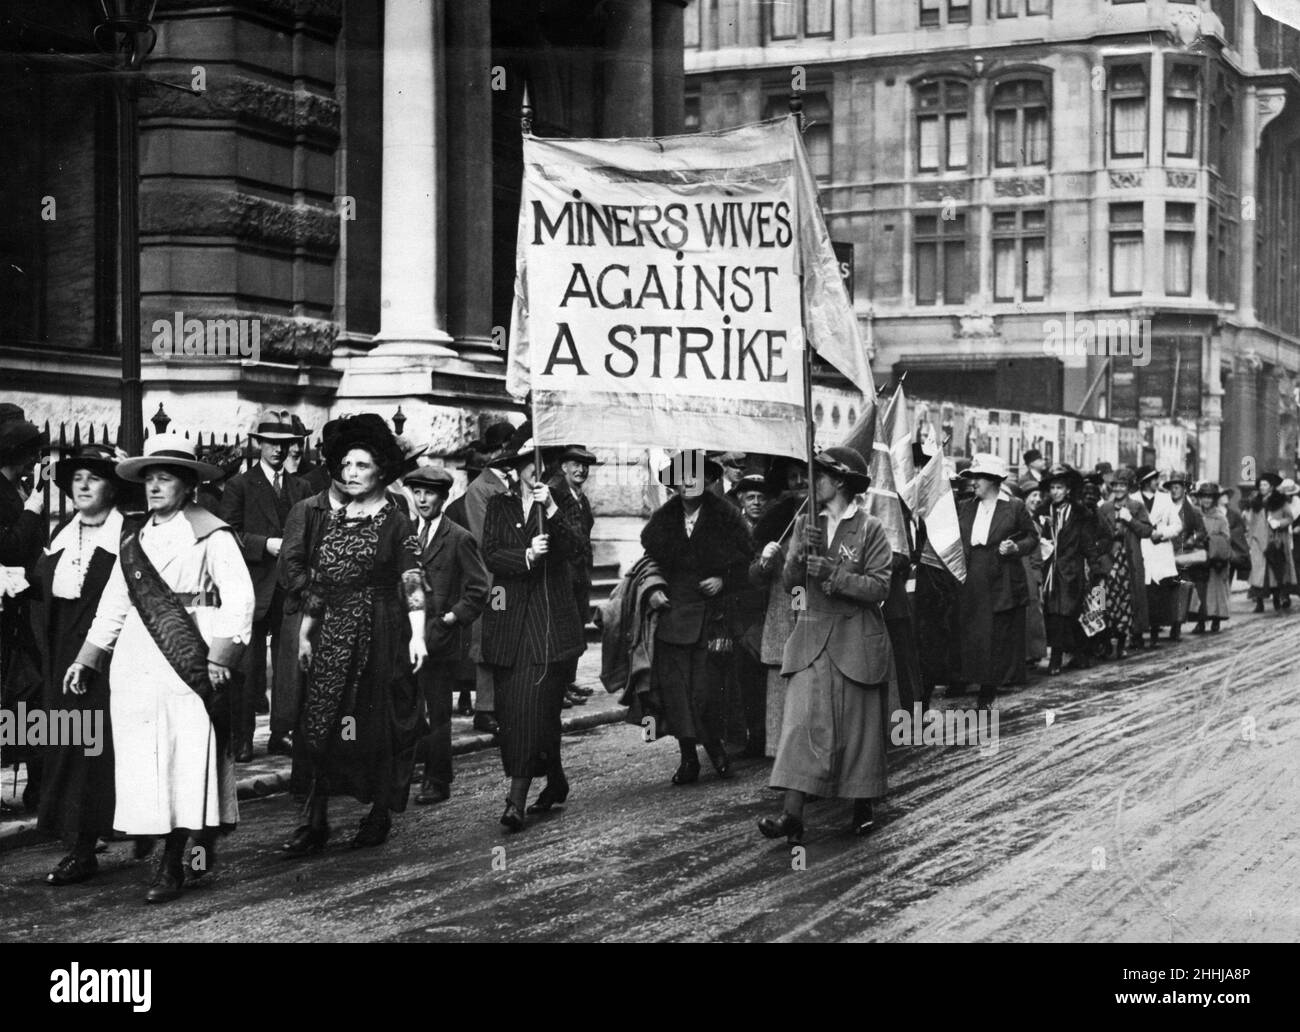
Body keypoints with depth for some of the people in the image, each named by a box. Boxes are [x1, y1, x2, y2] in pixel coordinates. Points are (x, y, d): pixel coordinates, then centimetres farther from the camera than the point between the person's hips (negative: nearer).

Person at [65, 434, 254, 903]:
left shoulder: (211, 535, -1)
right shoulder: (133, 543, 18)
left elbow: (238, 597, -8)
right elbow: (113, 605, 23)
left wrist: (220, 656, -15)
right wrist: (86, 661, 19)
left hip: (188, 659, -6)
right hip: (136, 662, 6)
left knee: (187, 756, -9)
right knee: (141, 759, 1)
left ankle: (173, 864, -8)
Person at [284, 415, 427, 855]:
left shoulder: (395, 522, -3)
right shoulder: (332, 521, 11)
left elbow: (412, 580, -10)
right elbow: (317, 582, 15)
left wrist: (417, 635, -19)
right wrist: (305, 633, 12)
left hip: (380, 634, -4)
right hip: (333, 635, 5)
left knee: (381, 723, 2)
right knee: (317, 721, -2)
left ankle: (380, 815, 16)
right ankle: (315, 822, 0)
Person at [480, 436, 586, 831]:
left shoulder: (561, 507, 8)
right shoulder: (499, 506, 10)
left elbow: (576, 547, -9)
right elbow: (490, 555, -2)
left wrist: (551, 510, -18)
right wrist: (526, 556, -17)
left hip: (550, 621, -2)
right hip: (509, 619, 2)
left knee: (535, 707, -12)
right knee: (511, 708, 3)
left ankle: (517, 800, -15)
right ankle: (555, 781, 23)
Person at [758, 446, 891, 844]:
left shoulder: (870, 529, -6)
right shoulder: (805, 523, 9)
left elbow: (879, 588, -13)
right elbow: (790, 581, 5)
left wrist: (832, 573, -22)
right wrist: (800, 554, -15)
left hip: (857, 642, -3)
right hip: (812, 636, 3)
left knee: (859, 726, 8)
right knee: (803, 721, -9)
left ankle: (863, 804, 25)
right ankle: (792, 815, -17)